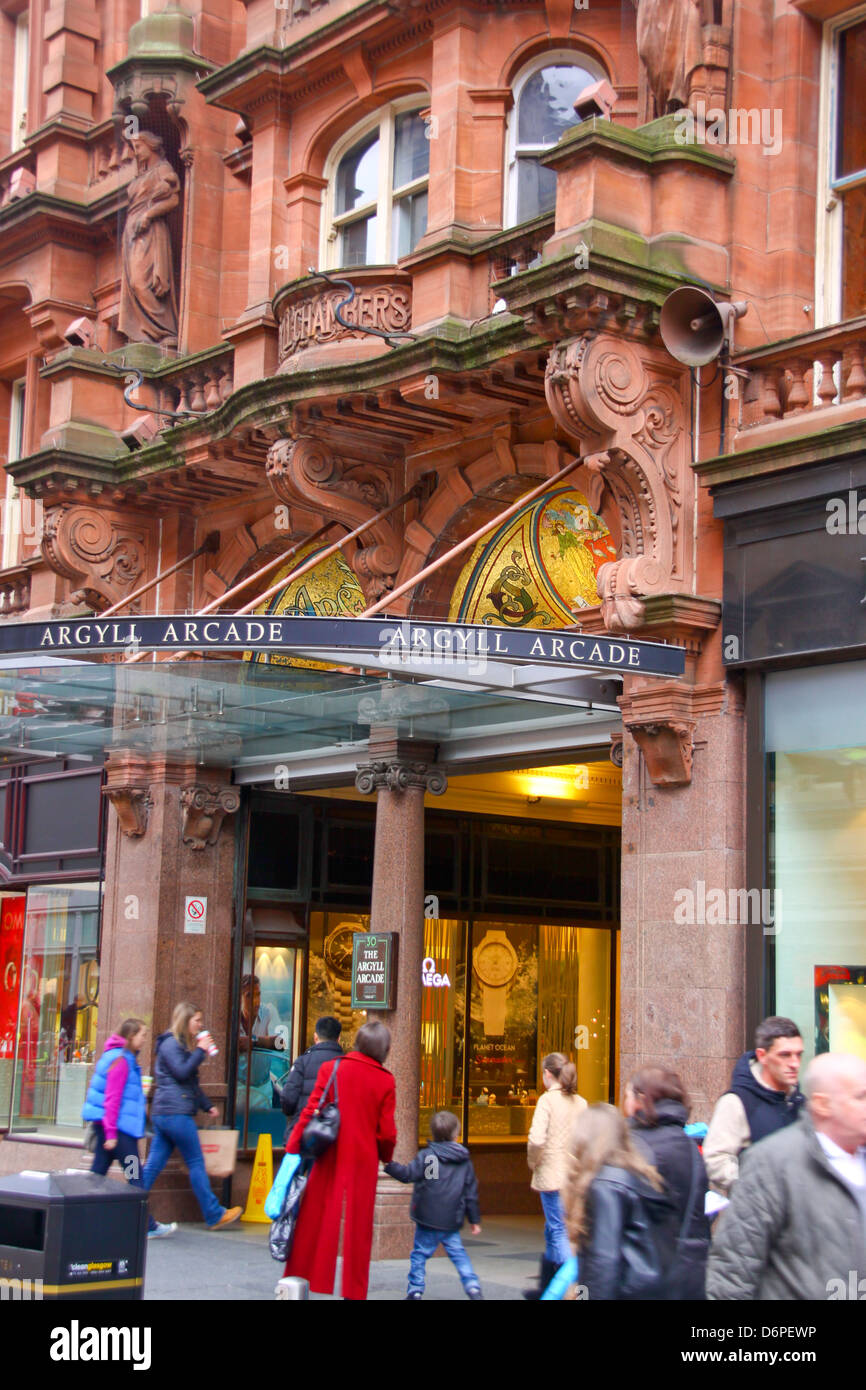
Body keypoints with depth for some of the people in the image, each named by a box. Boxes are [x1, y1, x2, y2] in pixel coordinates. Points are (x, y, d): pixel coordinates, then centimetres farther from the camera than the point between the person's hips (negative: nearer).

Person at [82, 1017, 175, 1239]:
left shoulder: (121, 1058, 17)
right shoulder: (121, 1060, -14)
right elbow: (112, 1099, -18)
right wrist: (111, 1133, -20)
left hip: (107, 1125, 10)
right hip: (118, 1127, -10)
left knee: (97, 1174, 8)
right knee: (135, 1175, -5)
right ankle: (148, 1226, -1)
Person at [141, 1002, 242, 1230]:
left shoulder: (182, 1044, 23)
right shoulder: (171, 1044, -8)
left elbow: (191, 1083, 29)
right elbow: (182, 1073, -19)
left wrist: (207, 1105, 27)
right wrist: (201, 1050, -13)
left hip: (163, 1113, 10)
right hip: (176, 1113, -10)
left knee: (153, 1165, 4)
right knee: (196, 1163, -3)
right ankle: (214, 1215, 3)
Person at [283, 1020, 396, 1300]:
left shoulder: (331, 1070, -4)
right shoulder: (385, 1081, -4)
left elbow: (310, 1112, -6)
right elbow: (386, 1130, -2)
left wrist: (293, 1148, 0)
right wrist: (386, 1156, 16)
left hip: (329, 1158, 0)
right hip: (364, 1161, 0)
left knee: (315, 1221, 8)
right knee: (357, 1226, 8)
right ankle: (354, 1290, 11)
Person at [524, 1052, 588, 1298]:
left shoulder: (548, 1099, -11)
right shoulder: (580, 1102, 7)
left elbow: (536, 1139, -20)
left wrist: (533, 1162, -4)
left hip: (551, 1174, -6)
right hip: (575, 1175, 6)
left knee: (558, 1231, -2)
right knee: (553, 1230, 18)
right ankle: (545, 1287, 27)